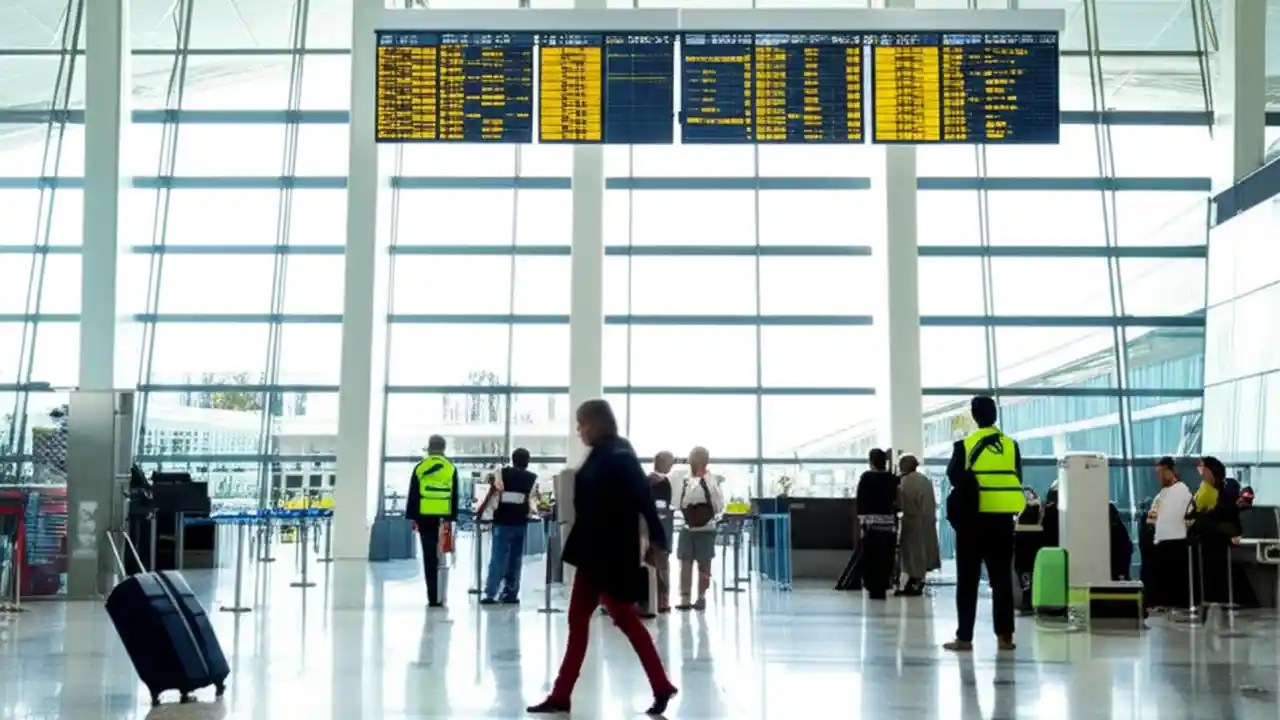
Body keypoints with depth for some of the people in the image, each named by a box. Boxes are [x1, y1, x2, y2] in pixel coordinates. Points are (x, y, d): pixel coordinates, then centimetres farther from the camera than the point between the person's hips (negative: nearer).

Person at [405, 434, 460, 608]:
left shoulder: (420, 468, 4)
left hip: (424, 517, 0)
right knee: (439, 557, 6)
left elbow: (413, 495, 4)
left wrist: (412, 517, 8)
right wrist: (451, 518, 4)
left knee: (429, 557, 4)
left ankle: (433, 596, 2)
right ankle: (436, 596, 3)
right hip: (442, 517, 0)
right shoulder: (451, 469, 4)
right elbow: (454, 497, 2)